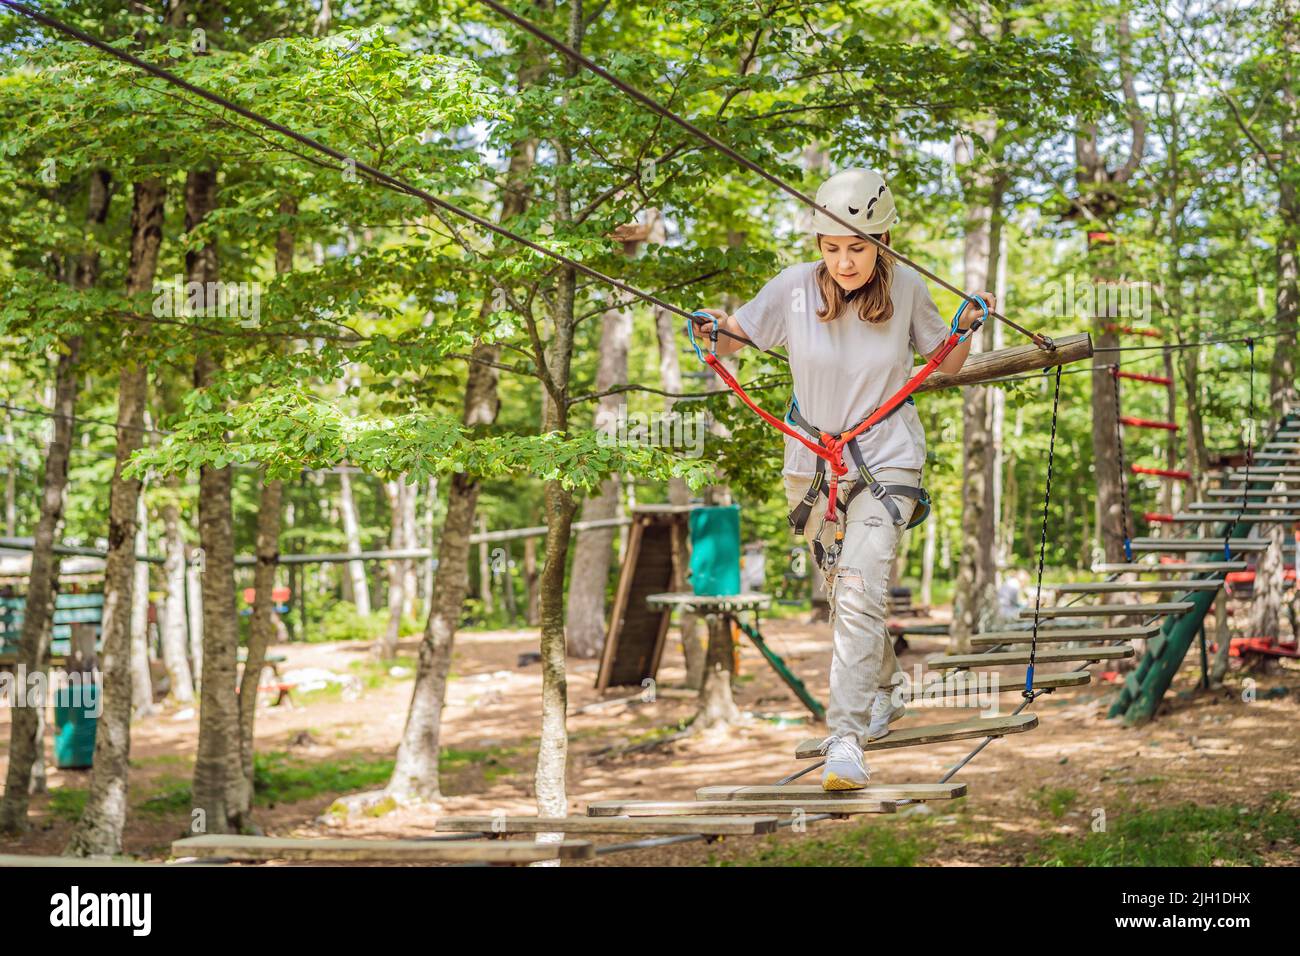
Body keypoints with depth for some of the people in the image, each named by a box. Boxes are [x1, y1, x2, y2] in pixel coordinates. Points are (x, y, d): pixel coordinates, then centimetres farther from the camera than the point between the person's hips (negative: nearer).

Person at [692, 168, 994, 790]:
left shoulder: (905, 288, -9)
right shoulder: (793, 288, -12)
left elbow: (947, 363, 6)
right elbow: (732, 341, 0)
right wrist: (714, 331, -22)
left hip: (886, 460, -2)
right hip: (812, 463, 2)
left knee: (860, 592, -20)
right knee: (845, 591, 18)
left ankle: (846, 740, -22)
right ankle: (880, 695, 45)